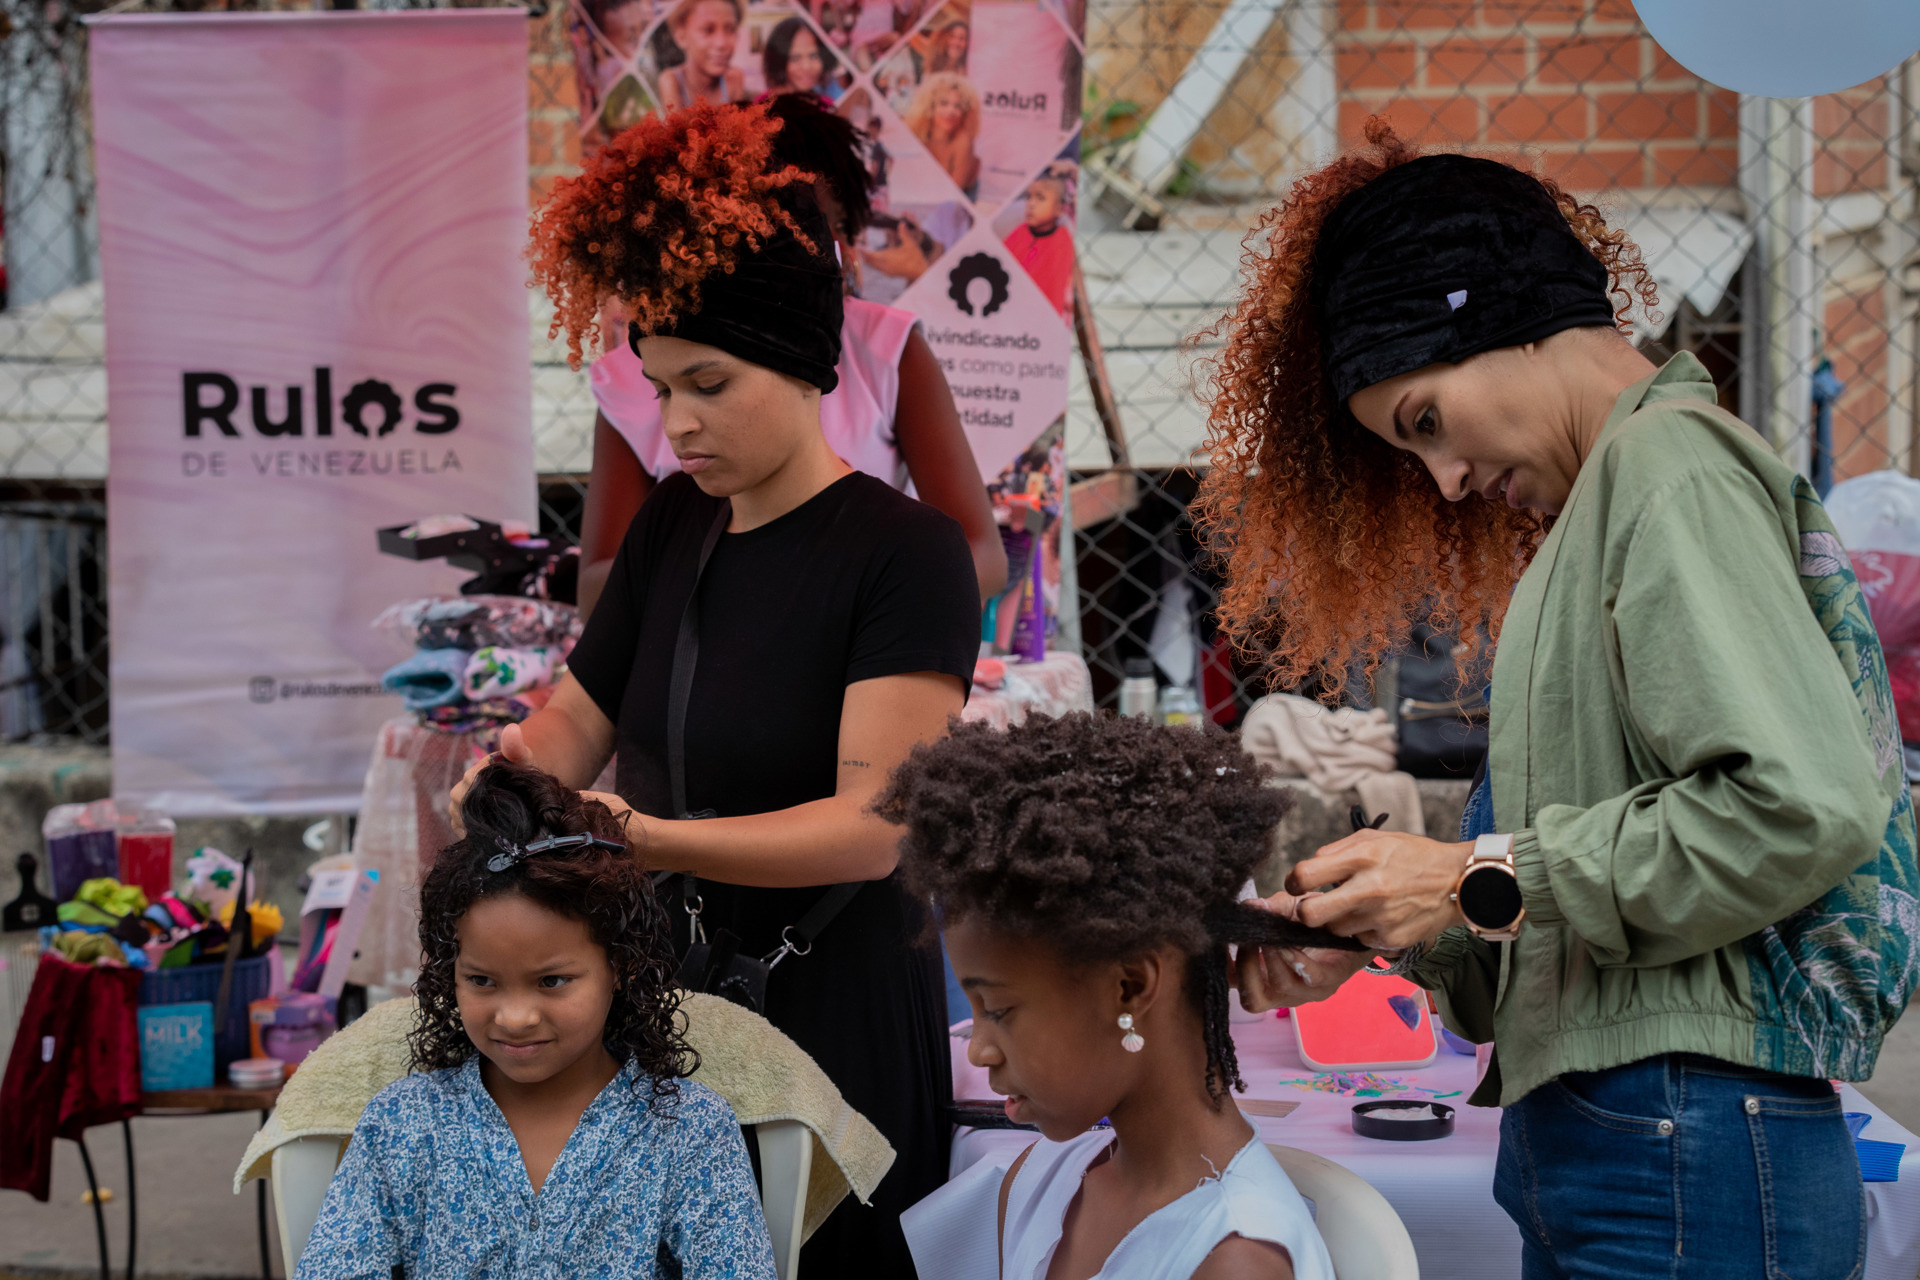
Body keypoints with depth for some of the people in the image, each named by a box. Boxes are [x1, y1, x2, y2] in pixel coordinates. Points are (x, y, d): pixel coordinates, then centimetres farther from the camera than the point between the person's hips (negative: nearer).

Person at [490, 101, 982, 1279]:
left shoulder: (905, 554, -14)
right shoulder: (673, 524, 8)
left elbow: (871, 827, -21)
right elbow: (582, 718, 12)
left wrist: (645, 838, -30)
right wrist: (522, 761, -12)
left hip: (831, 1008, -6)